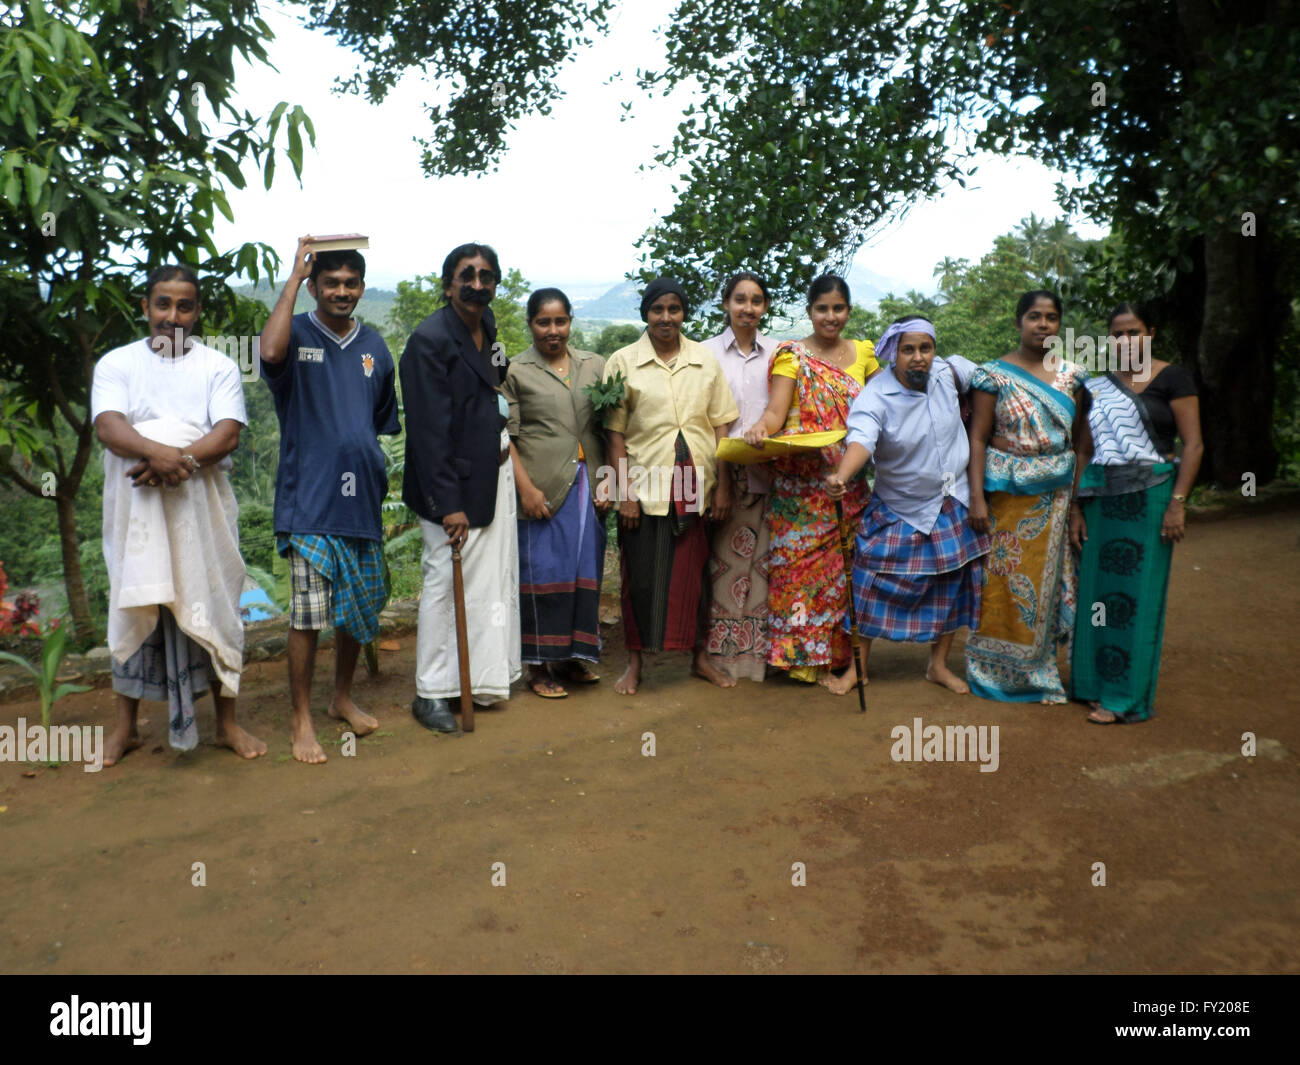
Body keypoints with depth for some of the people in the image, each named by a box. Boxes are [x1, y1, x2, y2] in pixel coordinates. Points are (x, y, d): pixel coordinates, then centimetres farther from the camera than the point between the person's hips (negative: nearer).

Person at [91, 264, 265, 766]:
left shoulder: (218, 366, 7)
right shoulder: (116, 364, 8)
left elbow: (228, 434, -7)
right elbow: (108, 427, -9)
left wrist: (178, 462, -23)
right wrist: (157, 452, -29)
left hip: (202, 508, 0)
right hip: (137, 510, 1)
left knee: (211, 609, 3)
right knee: (134, 610, 7)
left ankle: (226, 722, 14)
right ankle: (125, 725, 20)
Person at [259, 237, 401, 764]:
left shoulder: (374, 346, 12)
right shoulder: (297, 334, -2)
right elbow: (270, 351, -28)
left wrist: (377, 472, 14)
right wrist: (293, 277, -17)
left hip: (362, 498, 5)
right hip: (309, 500, -5)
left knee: (360, 609, 14)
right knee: (307, 616, -3)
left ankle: (343, 698, 33)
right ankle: (301, 720, 13)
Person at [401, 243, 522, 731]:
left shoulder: (487, 327, 11)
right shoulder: (430, 339, -14)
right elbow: (429, 428, -19)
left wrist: (504, 438, 8)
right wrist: (448, 503, -21)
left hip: (494, 473, 8)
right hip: (454, 481, -8)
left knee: (494, 576, 13)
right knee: (447, 579, -1)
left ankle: (482, 679, 27)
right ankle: (431, 693, 13)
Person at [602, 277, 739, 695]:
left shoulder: (705, 360, 7)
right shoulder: (622, 362, 0)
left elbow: (721, 426, 7)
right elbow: (615, 433, -2)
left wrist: (723, 485, 1)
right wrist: (625, 491, -8)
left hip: (696, 486, 2)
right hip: (645, 487, -2)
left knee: (695, 572, 10)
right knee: (641, 577, 5)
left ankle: (700, 657, 26)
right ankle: (634, 663, 20)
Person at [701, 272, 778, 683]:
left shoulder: (777, 352, 13)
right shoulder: (708, 352, 6)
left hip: (768, 468, 2)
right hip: (724, 470, -2)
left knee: (764, 557, 2)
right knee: (726, 557, -3)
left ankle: (761, 650, 10)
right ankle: (725, 653, 5)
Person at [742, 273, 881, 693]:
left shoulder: (864, 353, 13)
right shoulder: (792, 355, 1)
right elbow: (776, 410, -9)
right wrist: (760, 428, -30)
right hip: (801, 480, -3)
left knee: (844, 562, 3)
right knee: (805, 560, -2)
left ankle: (838, 651, 14)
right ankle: (812, 657, 9)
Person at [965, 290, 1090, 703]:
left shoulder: (1070, 374, 9)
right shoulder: (994, 374, -3)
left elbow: (1078, 437, 13)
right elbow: (978, 439, -6)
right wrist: (977, 497, -14)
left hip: (1055, 494, 4)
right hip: (1006, 492, -4)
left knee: (1043, 579, 8)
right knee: (1002, 578, 0)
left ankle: (1035, 667, 23)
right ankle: (995, 669, 14)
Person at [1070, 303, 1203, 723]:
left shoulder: (1171, 378, 0)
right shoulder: (1096, 386, 12)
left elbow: (1193, 445, -5)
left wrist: (1178, 502, -14)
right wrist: (1076, 508, 8)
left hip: (1150, 496, -4)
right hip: (1102, 498, 4)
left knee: (1137, 594, -2)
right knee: (1096, 589, 4)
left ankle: (1127, 696, 7)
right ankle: (1094, 682, 17)